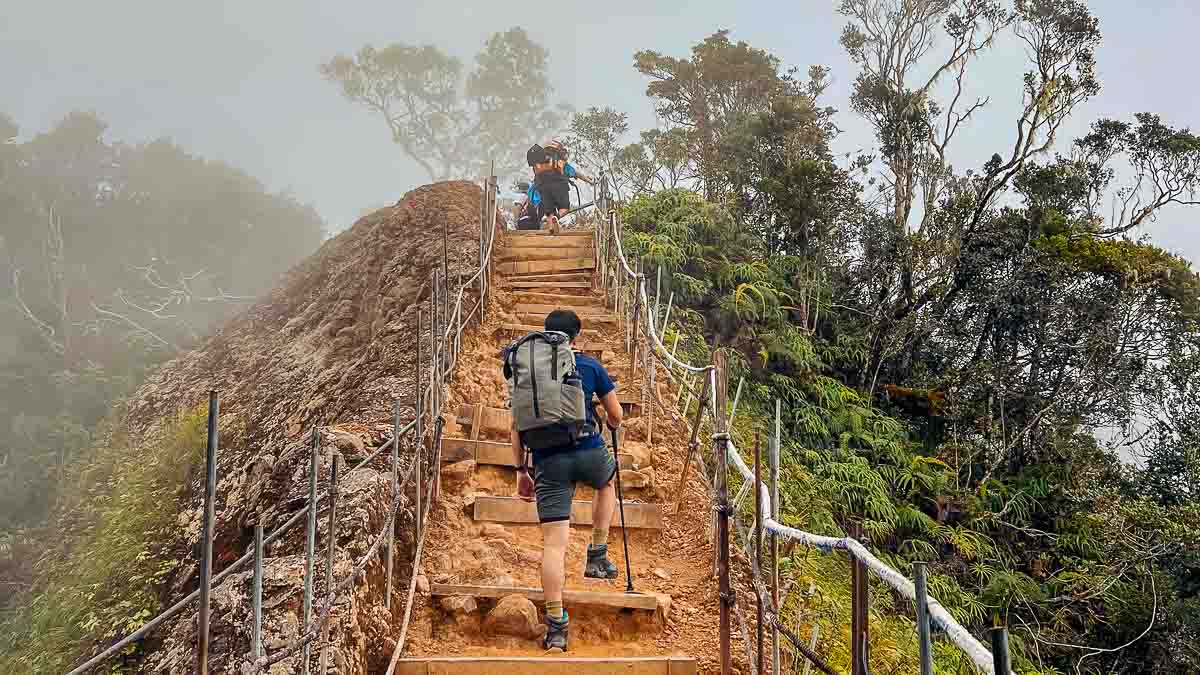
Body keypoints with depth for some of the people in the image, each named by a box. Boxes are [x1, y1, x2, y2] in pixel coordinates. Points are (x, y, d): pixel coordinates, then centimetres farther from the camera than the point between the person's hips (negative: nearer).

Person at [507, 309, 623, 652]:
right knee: (607, 480, 36)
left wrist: (521, 470, 17)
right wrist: (609, 423, 35)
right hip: (589, 453, 0)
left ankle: (556, 624, -2)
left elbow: (517, 426, 9)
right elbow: (616, 416, 11)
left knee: (553, 543, 1)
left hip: (548, 462, 1)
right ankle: (598, 555, 29)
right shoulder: (590, 366, 6)